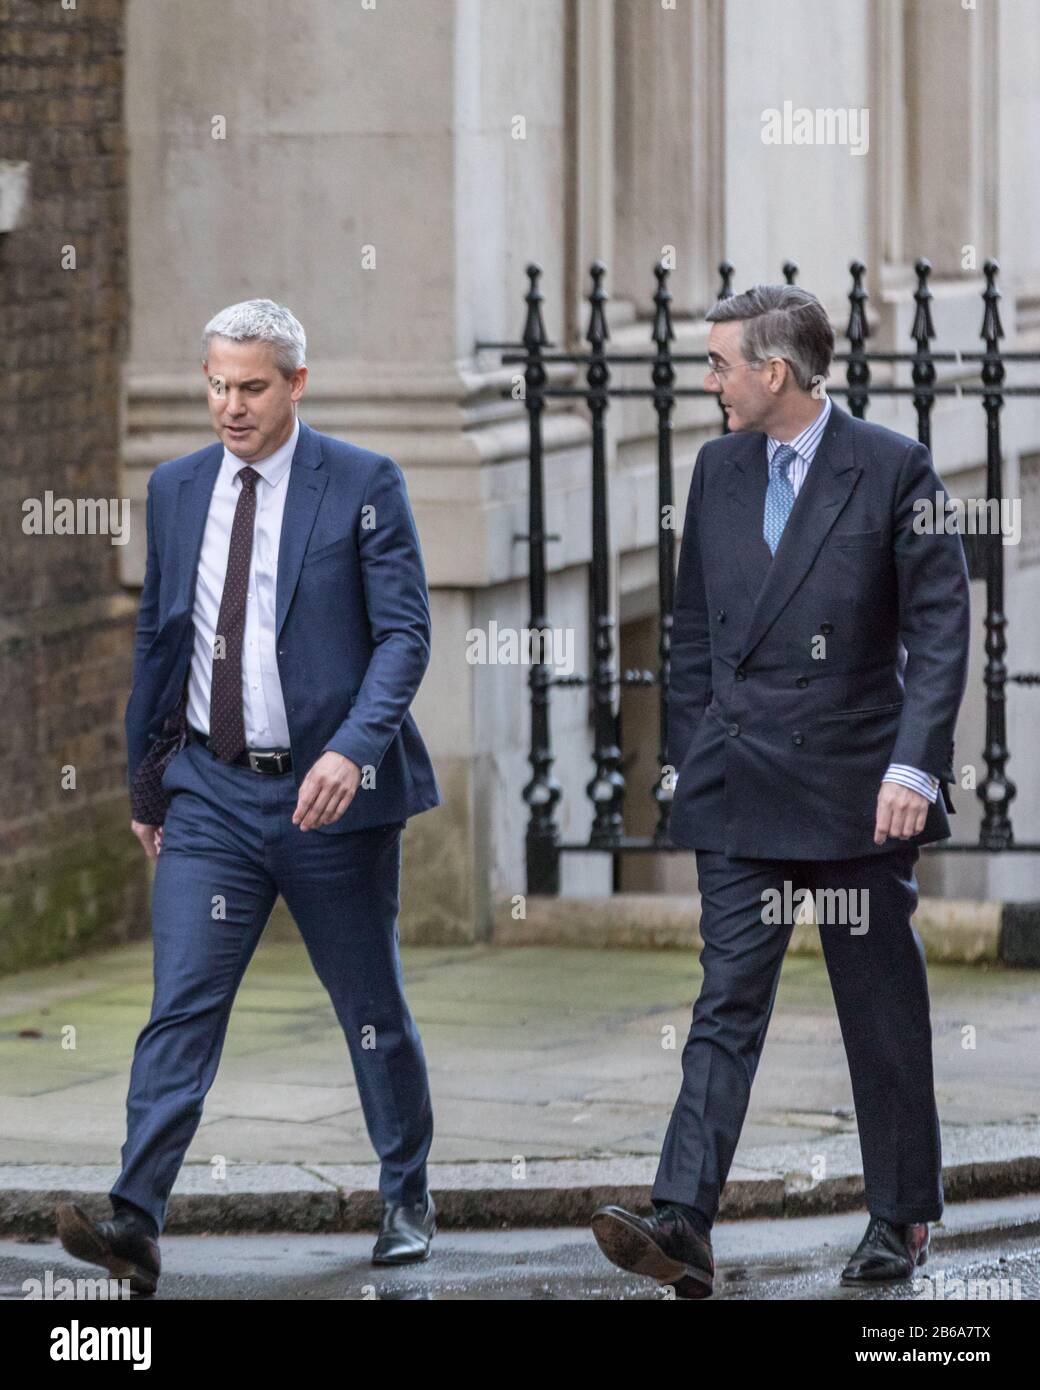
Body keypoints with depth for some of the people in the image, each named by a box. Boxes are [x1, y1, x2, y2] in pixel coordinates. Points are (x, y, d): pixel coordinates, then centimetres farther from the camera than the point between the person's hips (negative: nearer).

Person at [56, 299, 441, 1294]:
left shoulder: (364, 486, -5)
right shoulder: (176, 490, 8)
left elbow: (404, 632, -9)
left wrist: (353, 747, -24)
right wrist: (143, 782, 19)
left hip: (329, 792, -3)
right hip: (212, 791, 3)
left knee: (371, 1007, 11)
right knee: (180, 1005, -9)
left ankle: (406, 1202, 29)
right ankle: (137, 1223, -17)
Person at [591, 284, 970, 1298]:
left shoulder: (892, 470, -6)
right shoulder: (719, 470, 10)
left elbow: (939, 629, -8)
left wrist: (915, 764, -17)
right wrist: (686, 758, 13)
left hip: (857, 786, -4)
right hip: (740, 791, 4)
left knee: (882, 1010, 7)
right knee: (726, 1003, -6)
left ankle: (902, 1217, 21)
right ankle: (683, 1224, -16)